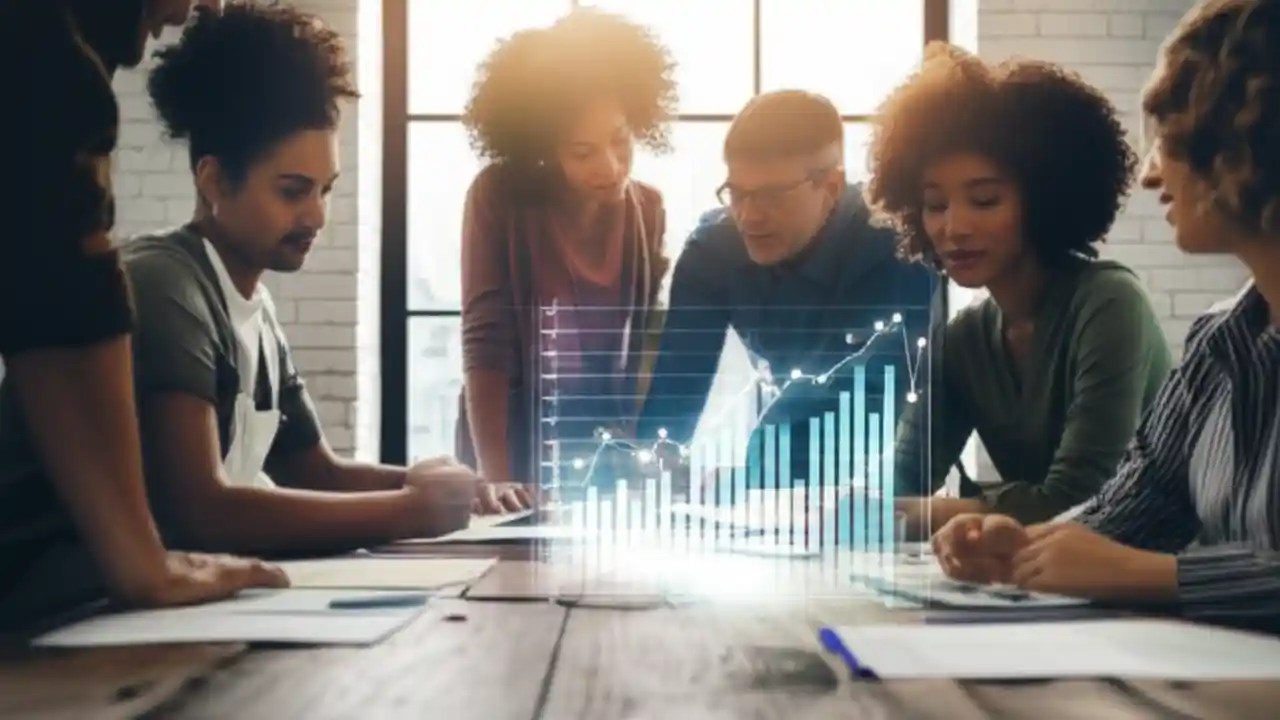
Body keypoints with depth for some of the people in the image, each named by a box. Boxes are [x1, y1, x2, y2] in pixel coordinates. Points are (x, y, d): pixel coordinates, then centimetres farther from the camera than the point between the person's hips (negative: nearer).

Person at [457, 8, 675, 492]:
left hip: (608, 450, 3)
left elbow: (645, 347, 3)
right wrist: (495, 480, -19)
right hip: (515, 447, -3)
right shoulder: (499, 197, -12)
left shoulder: (648, 210, -1)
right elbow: (485, 346, -15)